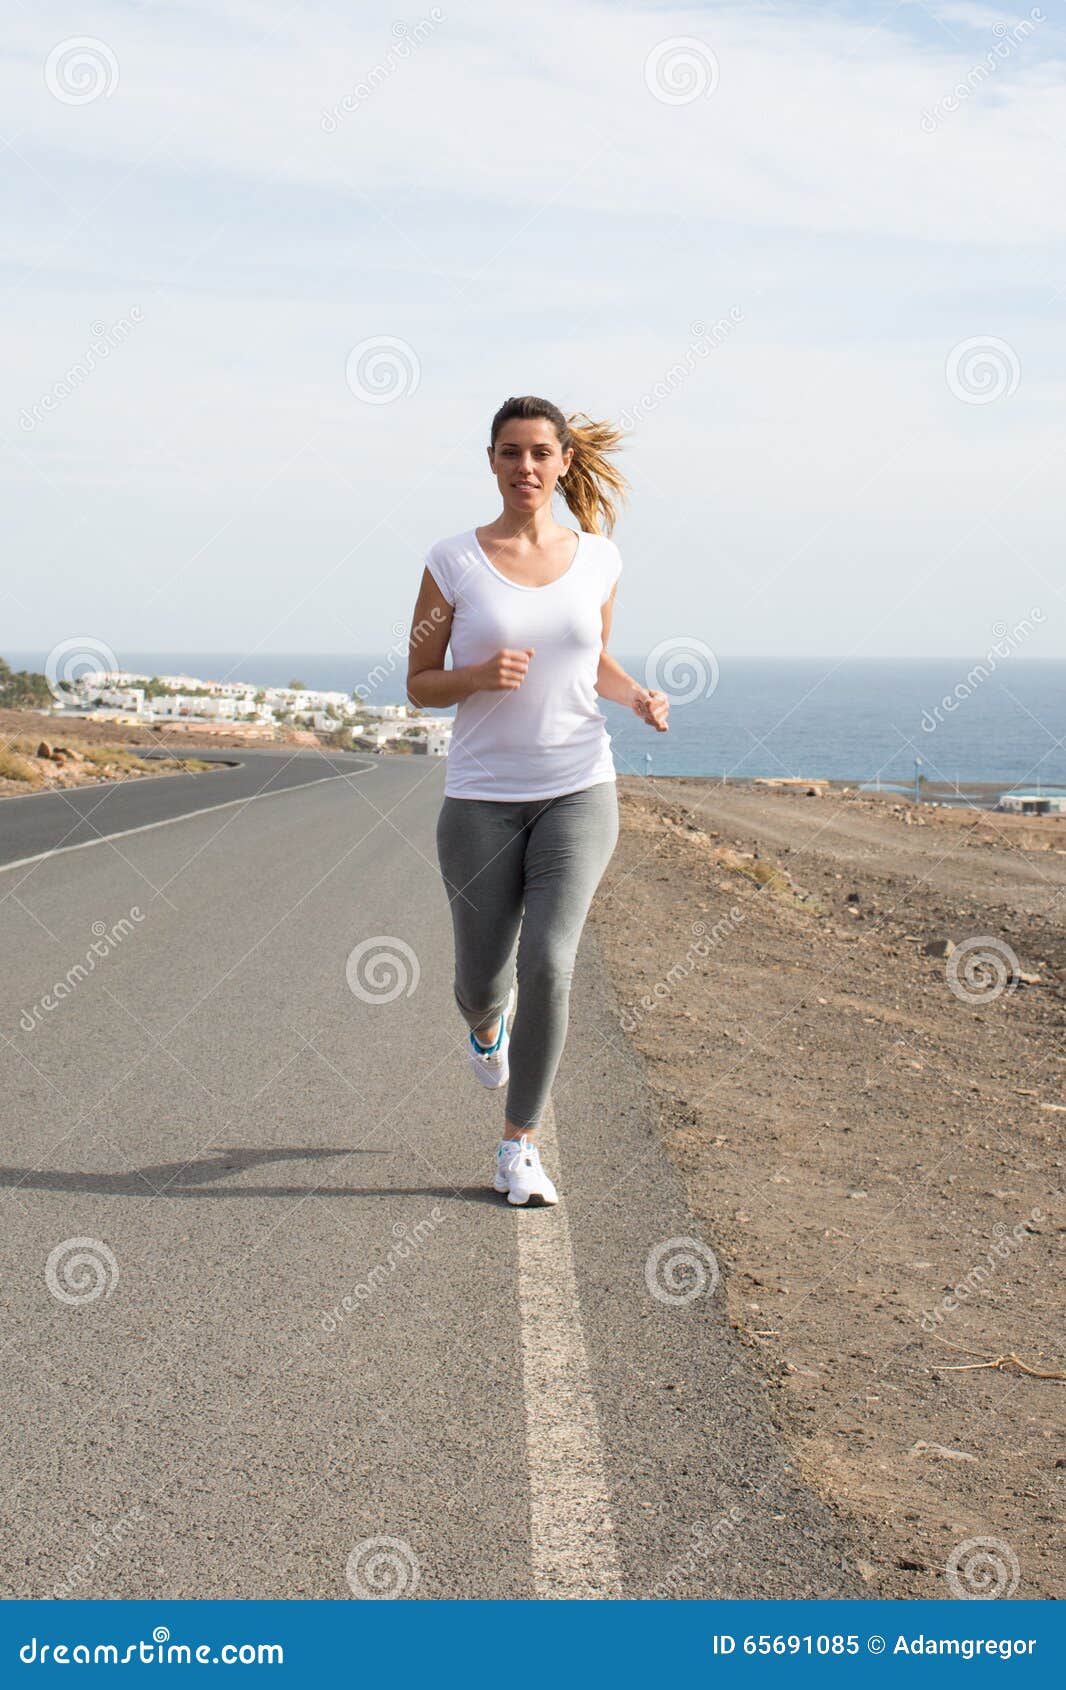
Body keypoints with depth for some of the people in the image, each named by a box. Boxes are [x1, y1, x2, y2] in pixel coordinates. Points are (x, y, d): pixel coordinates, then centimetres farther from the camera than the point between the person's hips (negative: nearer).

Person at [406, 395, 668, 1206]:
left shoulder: (596, 558, 4)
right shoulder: (453, 561, -4)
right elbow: (420, 684, 1)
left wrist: (638, 697, -3)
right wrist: (480, 676, -20)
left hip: (578, 790, 1)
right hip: (482, 797, 0)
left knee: (548, 964, -16)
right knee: (482, 978, 9)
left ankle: (520, 1143, 0)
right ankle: (488, 1020, 51)